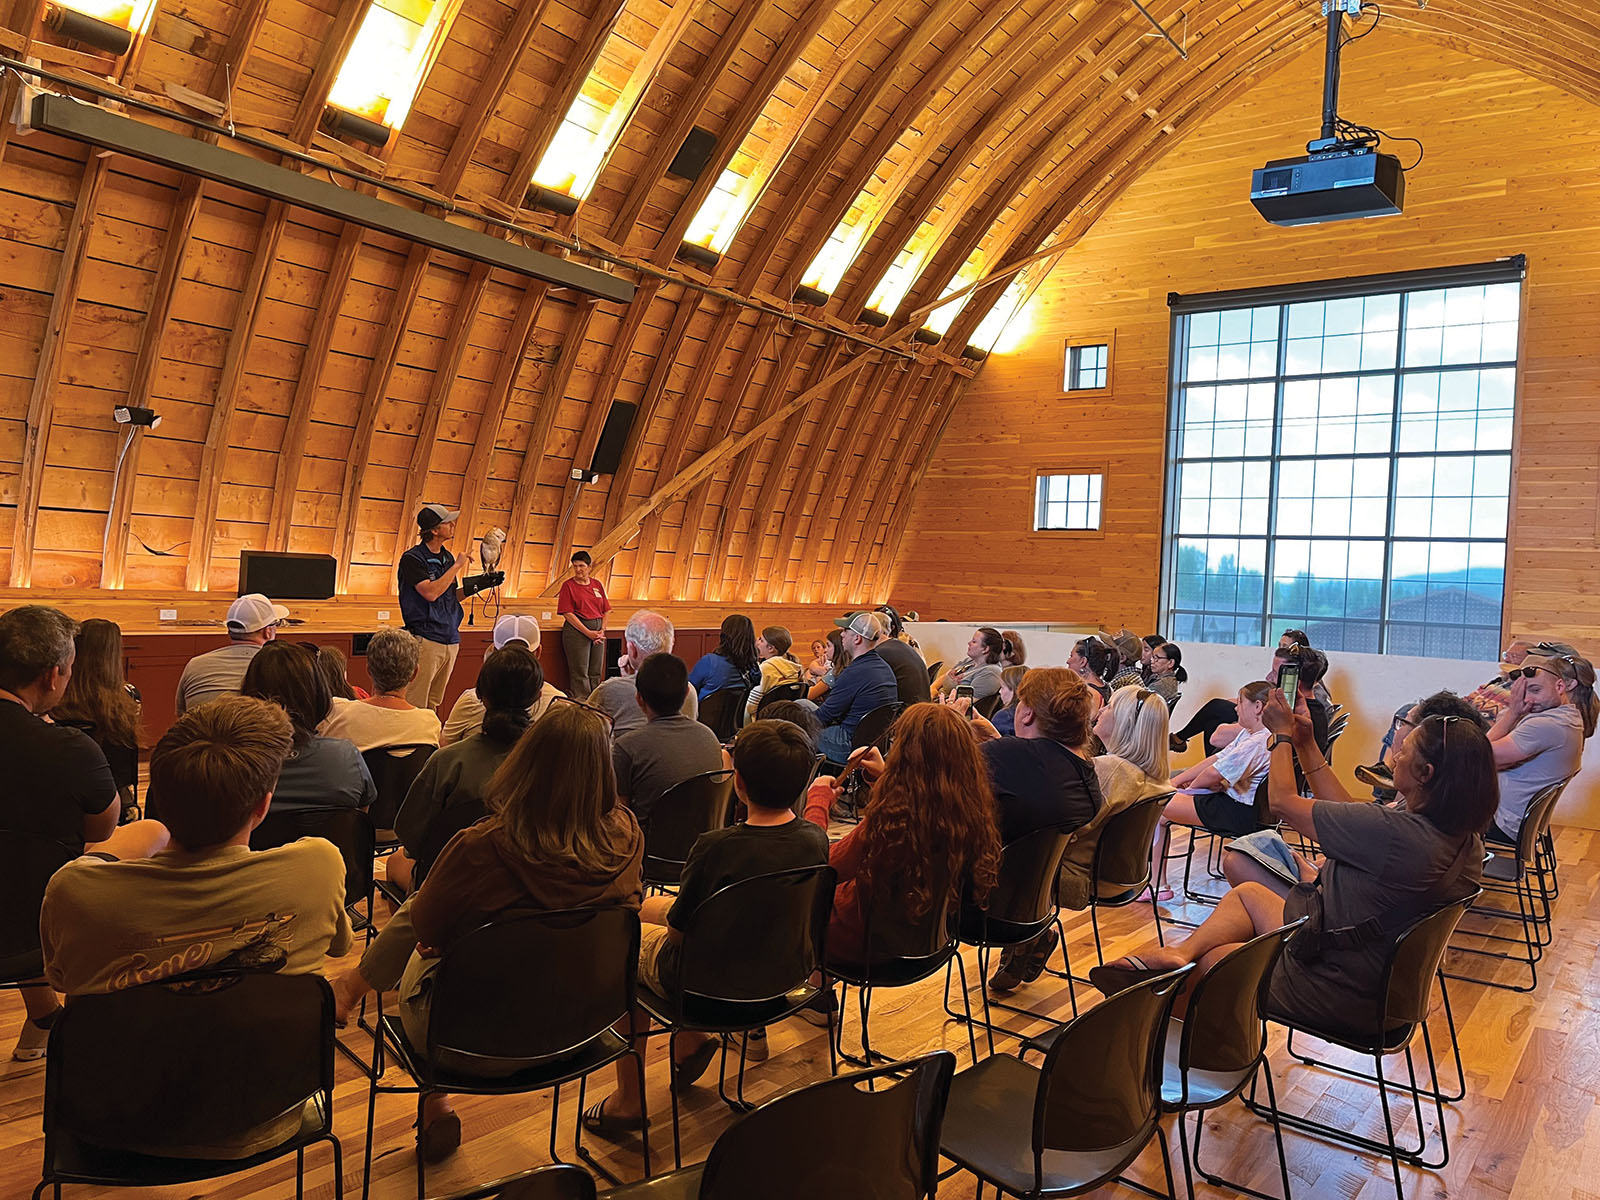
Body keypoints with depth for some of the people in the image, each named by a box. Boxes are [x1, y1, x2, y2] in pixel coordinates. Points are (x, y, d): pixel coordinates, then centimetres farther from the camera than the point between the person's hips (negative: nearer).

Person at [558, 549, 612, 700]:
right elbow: (568, 614, -9)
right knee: (580, 673, -5)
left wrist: (602, 631, -2)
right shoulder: (569, 585, -2)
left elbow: (605, 611, 14)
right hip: (577, 631, -5)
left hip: (598, 632, 5)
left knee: (596, 673, 7)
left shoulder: (597, 584, 11)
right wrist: (588, 632, -14)